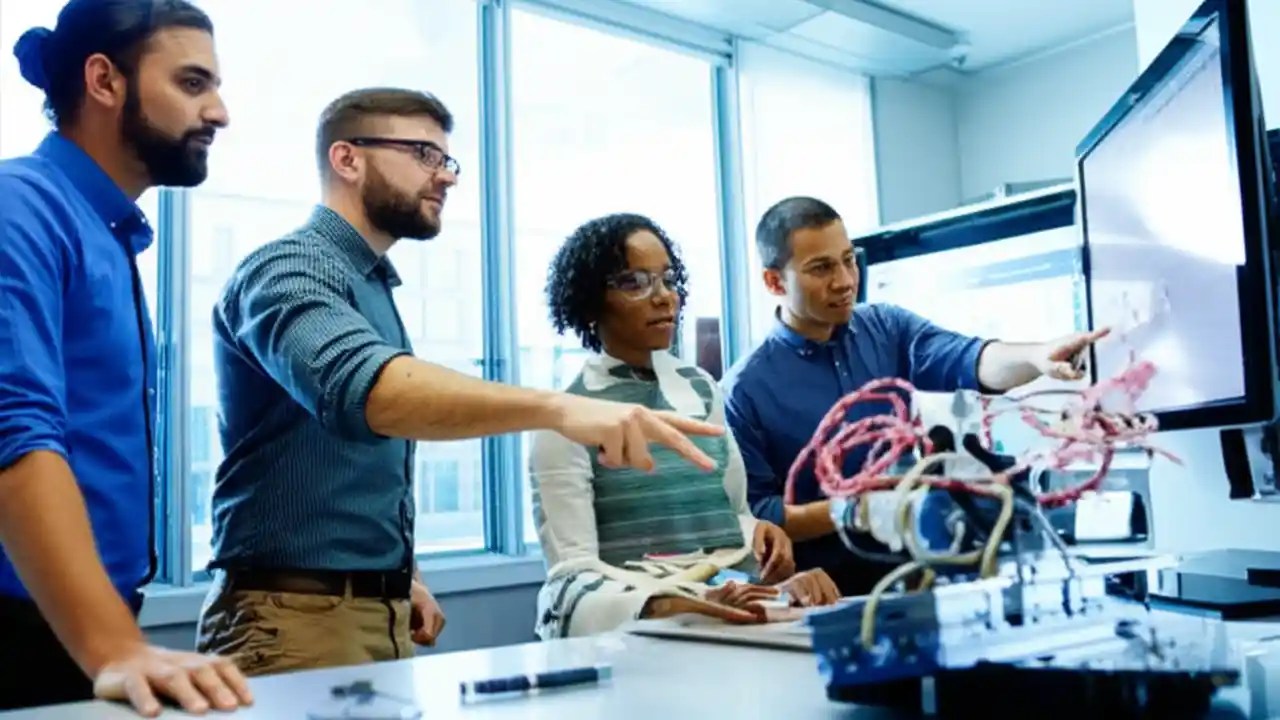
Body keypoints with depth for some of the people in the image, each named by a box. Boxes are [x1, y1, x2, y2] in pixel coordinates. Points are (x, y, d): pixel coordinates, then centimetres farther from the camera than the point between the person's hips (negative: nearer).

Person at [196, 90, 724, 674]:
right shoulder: (291, 269, -14)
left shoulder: (372, 286, 15)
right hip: (298, 616, -8)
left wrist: (403, 578, 10)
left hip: (380, 610, 8)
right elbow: (362, 386, -36)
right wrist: (556, 406, -46)